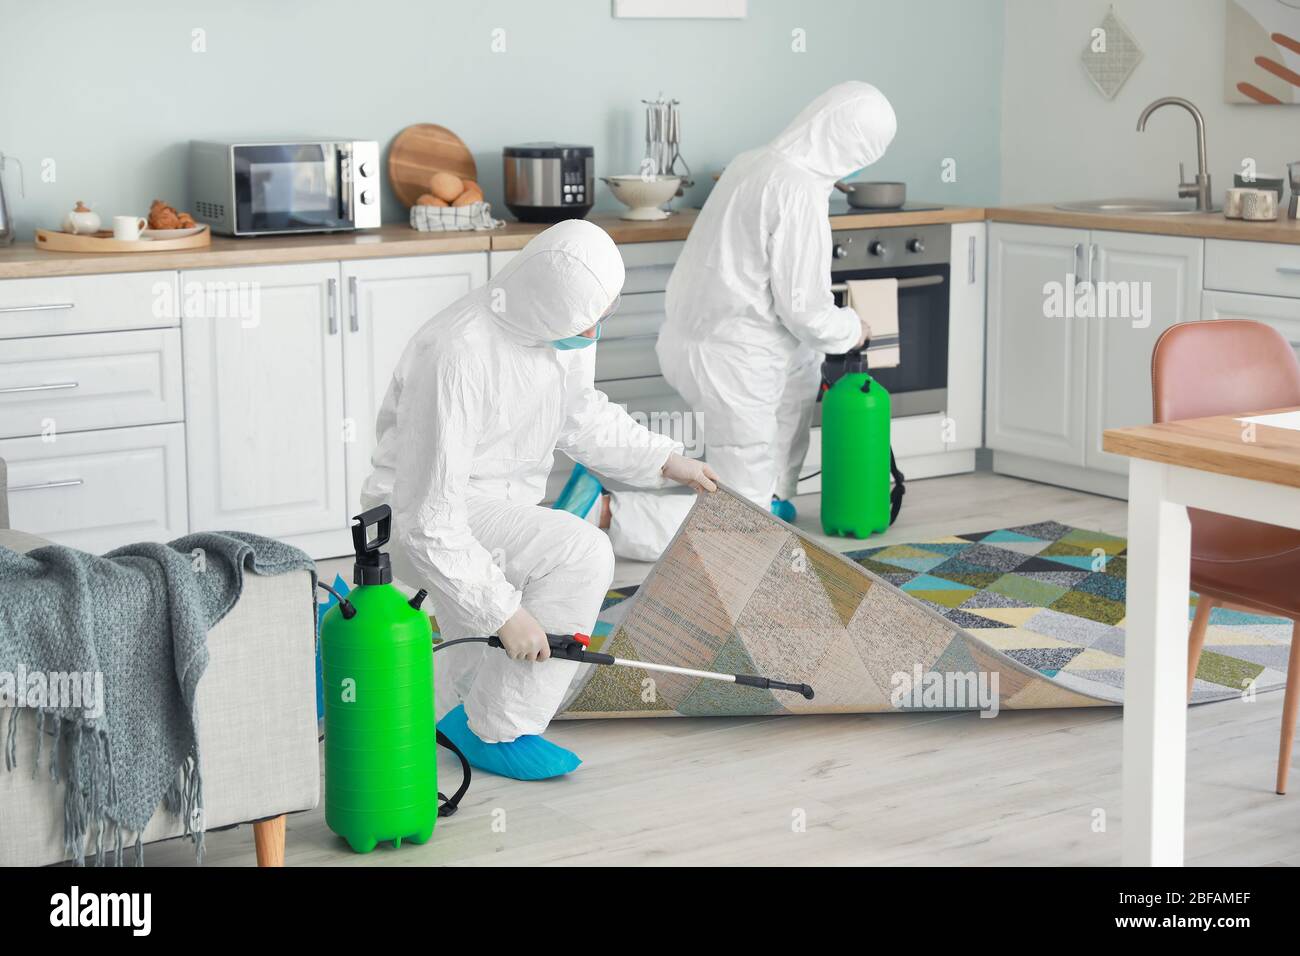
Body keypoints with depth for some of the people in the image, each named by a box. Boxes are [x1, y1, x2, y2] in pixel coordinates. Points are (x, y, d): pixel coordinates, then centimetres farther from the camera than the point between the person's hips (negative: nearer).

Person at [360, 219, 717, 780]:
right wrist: (504, 611, -30)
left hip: (502, 508, 9)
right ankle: (499, 732, -16)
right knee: (582, 554, -28)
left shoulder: (571, 322, -7)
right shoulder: (456, 354, -32)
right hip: (420, 520, -8)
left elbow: (580, 417, 16)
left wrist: (663, 459, 11)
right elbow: (429, 514, -30)